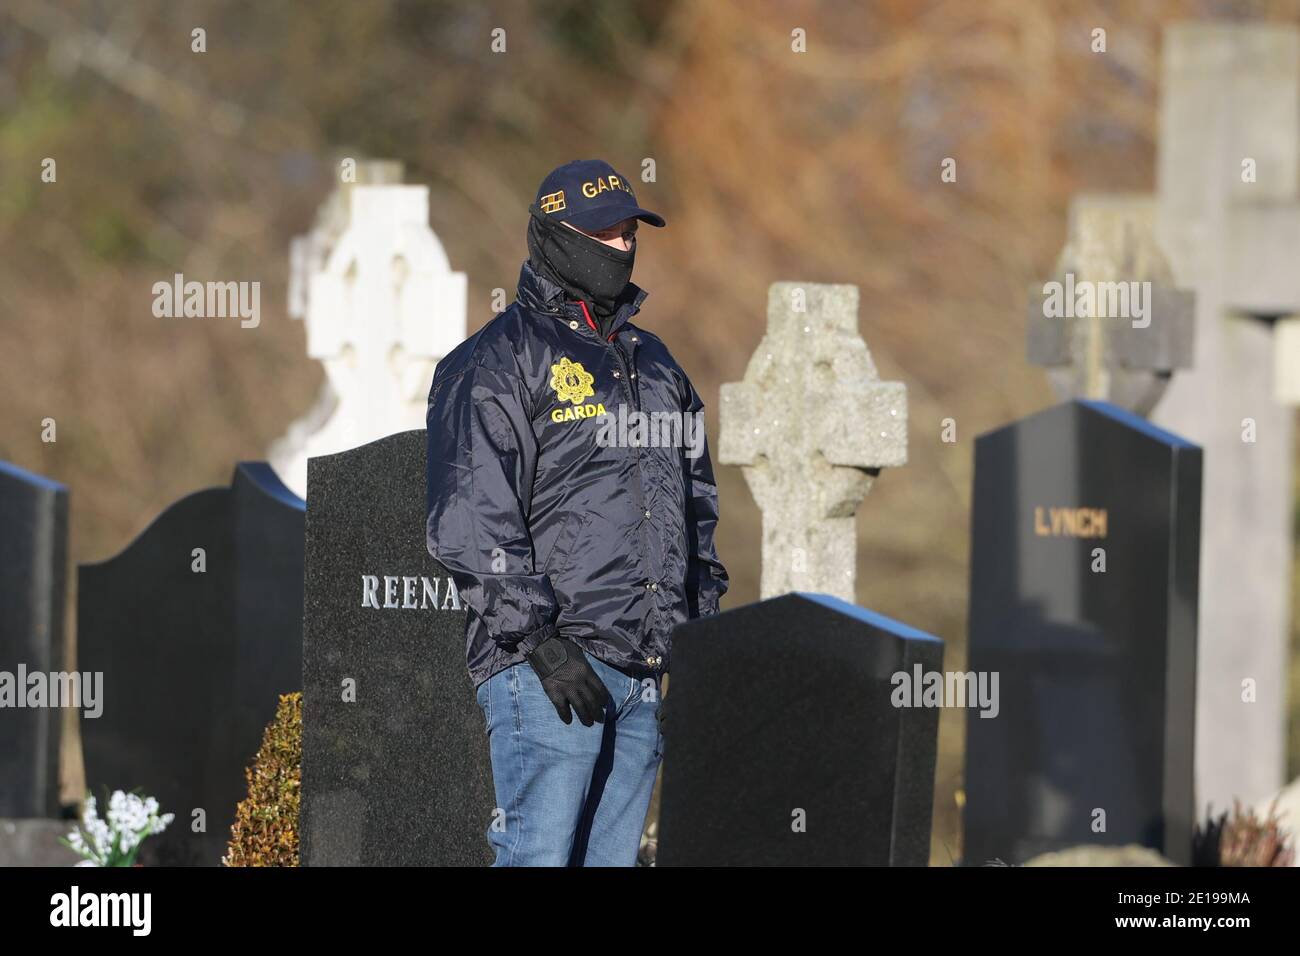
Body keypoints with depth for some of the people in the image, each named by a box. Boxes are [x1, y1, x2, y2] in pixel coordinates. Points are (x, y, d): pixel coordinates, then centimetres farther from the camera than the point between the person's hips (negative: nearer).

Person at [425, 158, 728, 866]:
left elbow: (696, 505, 27)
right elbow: (469, 520, -11)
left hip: (642, 674, 7)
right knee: (538, 858, -13)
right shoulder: (496, 362, -3)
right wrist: (539, 640, -19)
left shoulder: (652, 363, 22)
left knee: (611, 859, 6)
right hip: (546, 670, -7)